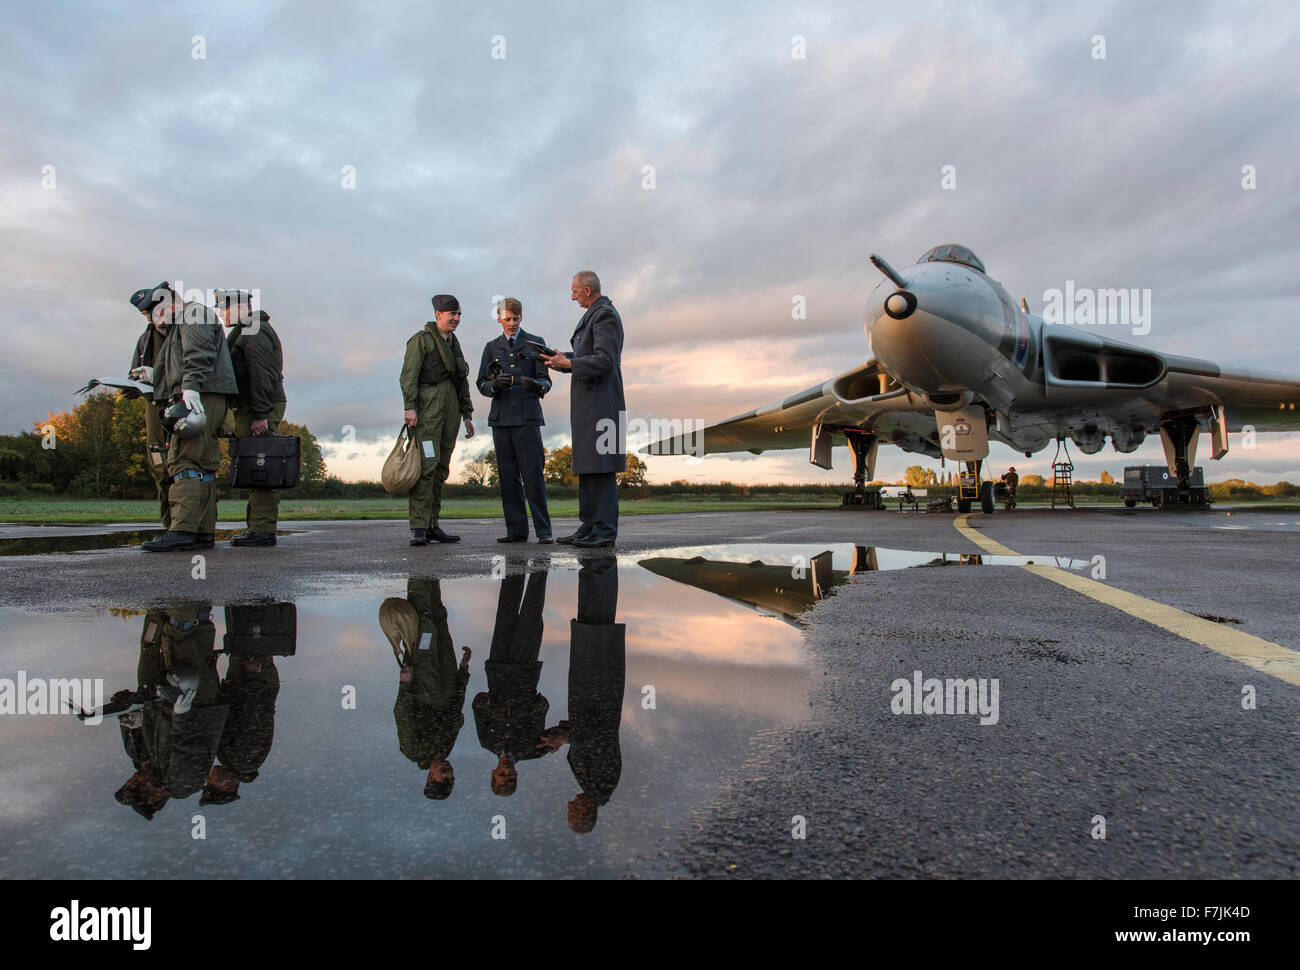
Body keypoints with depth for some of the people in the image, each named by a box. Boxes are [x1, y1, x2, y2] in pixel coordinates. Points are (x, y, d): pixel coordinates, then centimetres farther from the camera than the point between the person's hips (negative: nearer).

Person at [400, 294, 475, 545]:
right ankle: (418, 528, -16)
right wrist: (410, 407, -20)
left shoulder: (454, 343, 22)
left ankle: (432, 525, 10)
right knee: (426, 464, -15)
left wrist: (467, 415, 19)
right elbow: (408, 374, -8)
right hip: (427, 408, -7)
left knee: (441, 468, 6)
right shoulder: (421, 339, 1)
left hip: (450, 411, 7)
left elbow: (462, 381, 24)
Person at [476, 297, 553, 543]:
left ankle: (543, 530, -6)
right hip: (500, 418, 3)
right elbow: (482, 384, 10)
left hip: (527, 416, -3)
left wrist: (537, 385, -20)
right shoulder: (492, 347, 16)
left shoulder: (535, 343, 10)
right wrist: (495, 385, -13)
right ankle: (517, 530, 8)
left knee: (533, 473, -9)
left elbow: (546, 380, 4)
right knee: (508, 476, 3)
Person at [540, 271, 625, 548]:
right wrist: (560, 358, 14)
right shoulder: (592, 315, 21)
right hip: (587, 402, 10)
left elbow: (604, 361, -20)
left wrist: (567, 363, -15)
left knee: (601, 466, -10)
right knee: (586, 466, 9)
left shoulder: (605, 315, -10)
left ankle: (605, 530, -8)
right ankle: (589, 526, 14)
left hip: (600, 403, -10)